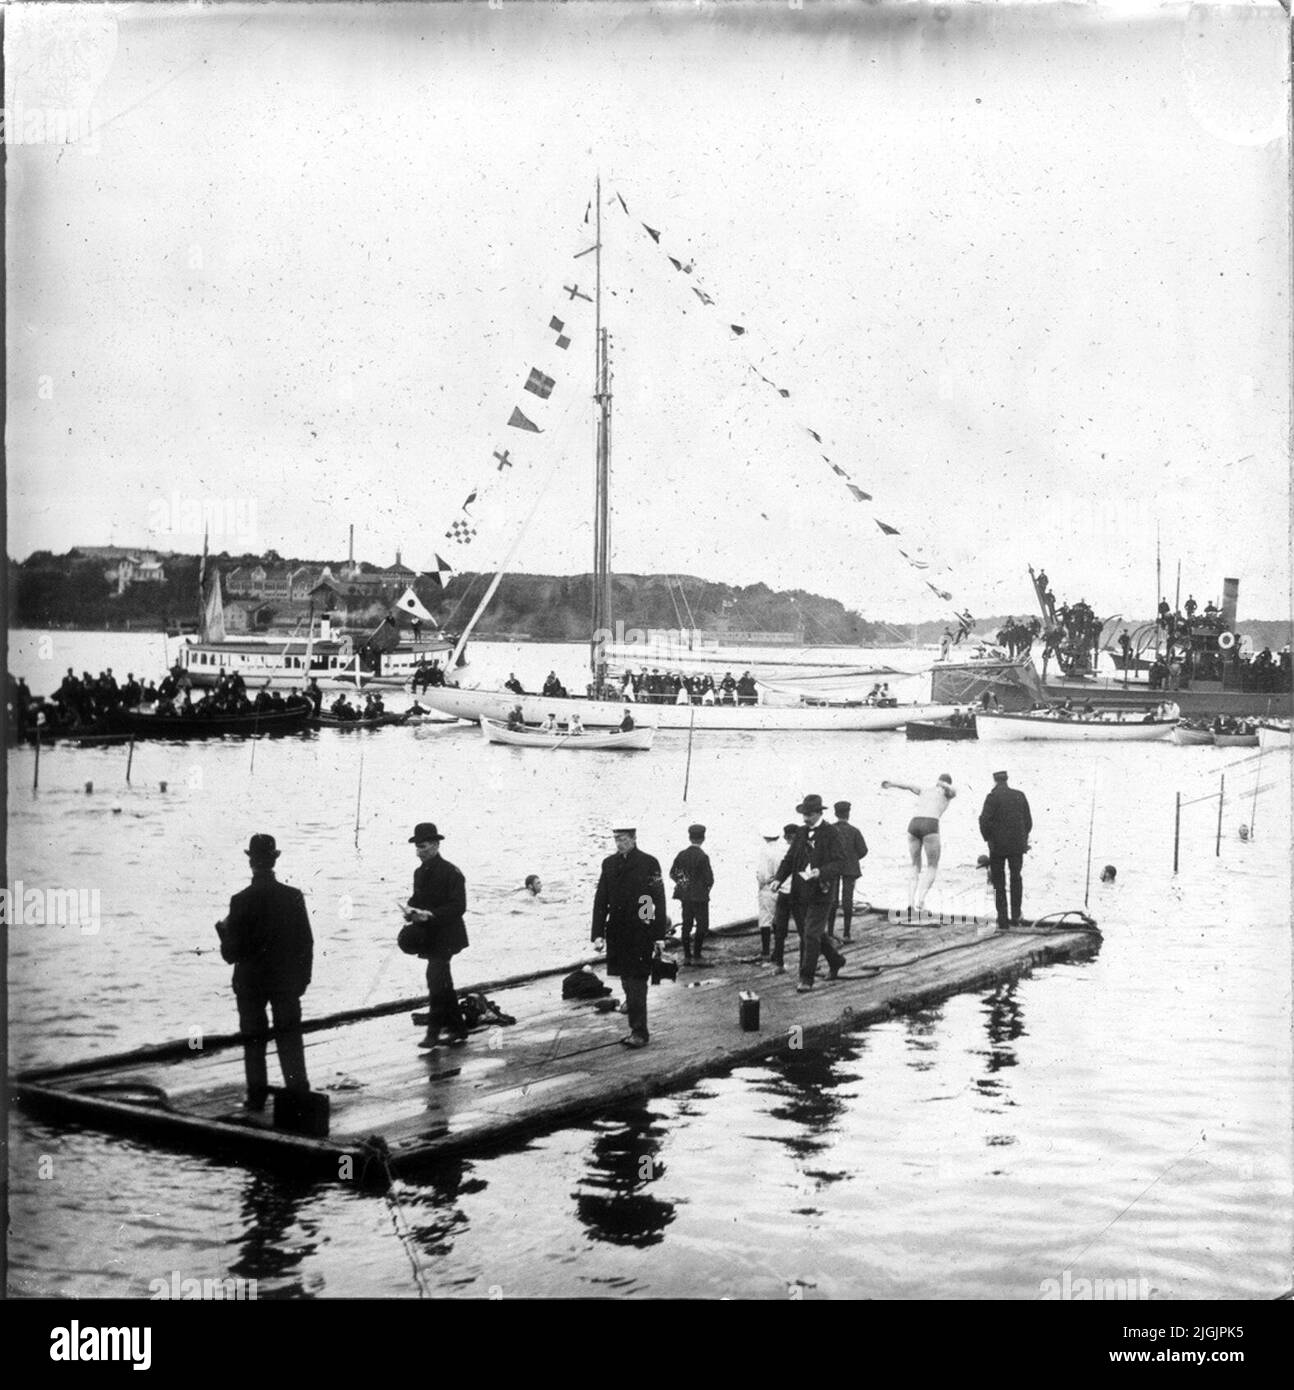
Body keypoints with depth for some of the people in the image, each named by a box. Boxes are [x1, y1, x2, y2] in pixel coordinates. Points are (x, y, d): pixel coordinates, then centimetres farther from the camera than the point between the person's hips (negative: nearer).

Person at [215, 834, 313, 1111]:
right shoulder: (294, 897, -7)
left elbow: (231, 954, -12)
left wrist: (223, 929, 6)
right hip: (287, 981, 2)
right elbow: (307, 944, -2)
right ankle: (299, 1094, 8)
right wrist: (303, 978, 9)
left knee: (253, 1039, 10)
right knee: (290, 1038, 10)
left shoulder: (241, 901, -15)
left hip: (250, 982, -2)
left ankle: (257, 1097, 13)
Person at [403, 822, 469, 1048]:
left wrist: (430, 915, -27)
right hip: (428, 936, 8)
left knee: (435, 978, -17)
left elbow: (458, 907, -18)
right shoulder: (419, 872, 11)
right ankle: (458, 1030, 21)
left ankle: (434, 1030, -11)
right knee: (443, 983, 12)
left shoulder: (451, 873, -13)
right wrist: (411, 909, -1)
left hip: (445, 936, -8)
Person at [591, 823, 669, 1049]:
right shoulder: (609, 863, 9)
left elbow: (659, 901, -5)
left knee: (636, 981, -6)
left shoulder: (649, 863, -5)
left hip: (640, 933, -5)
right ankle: (636, 1029, 25)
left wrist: (659, 935, -7)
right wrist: (597, 934, 3)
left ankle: (640, 1032, -1)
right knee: (627, 981, 11)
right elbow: (600, 900, 10)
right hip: (616, 933, 5)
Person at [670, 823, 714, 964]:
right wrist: (707, 887, 4)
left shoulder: (681, 854, 1)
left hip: (685, 896, 5)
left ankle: (686, 956, 13)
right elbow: (709, 879, -15)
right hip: (700, 896, -5)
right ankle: (696, 955, 1)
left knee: (686, 925, 11)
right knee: (702, 926, 4)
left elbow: (672, 873, 6)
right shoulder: (703, 857, -16)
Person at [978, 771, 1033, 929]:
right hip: (1018, 845, 3)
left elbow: (984, 820, -16)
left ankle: (1002, 917, 2)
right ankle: (1015, 916, 14)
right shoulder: (1020, 796, 5)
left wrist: (988, 838, -2)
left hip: (998, 845, -3)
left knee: (999, 882, 7)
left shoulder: (993, 797, -9)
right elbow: (1028, 821, 6)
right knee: (1016, 879, 17)